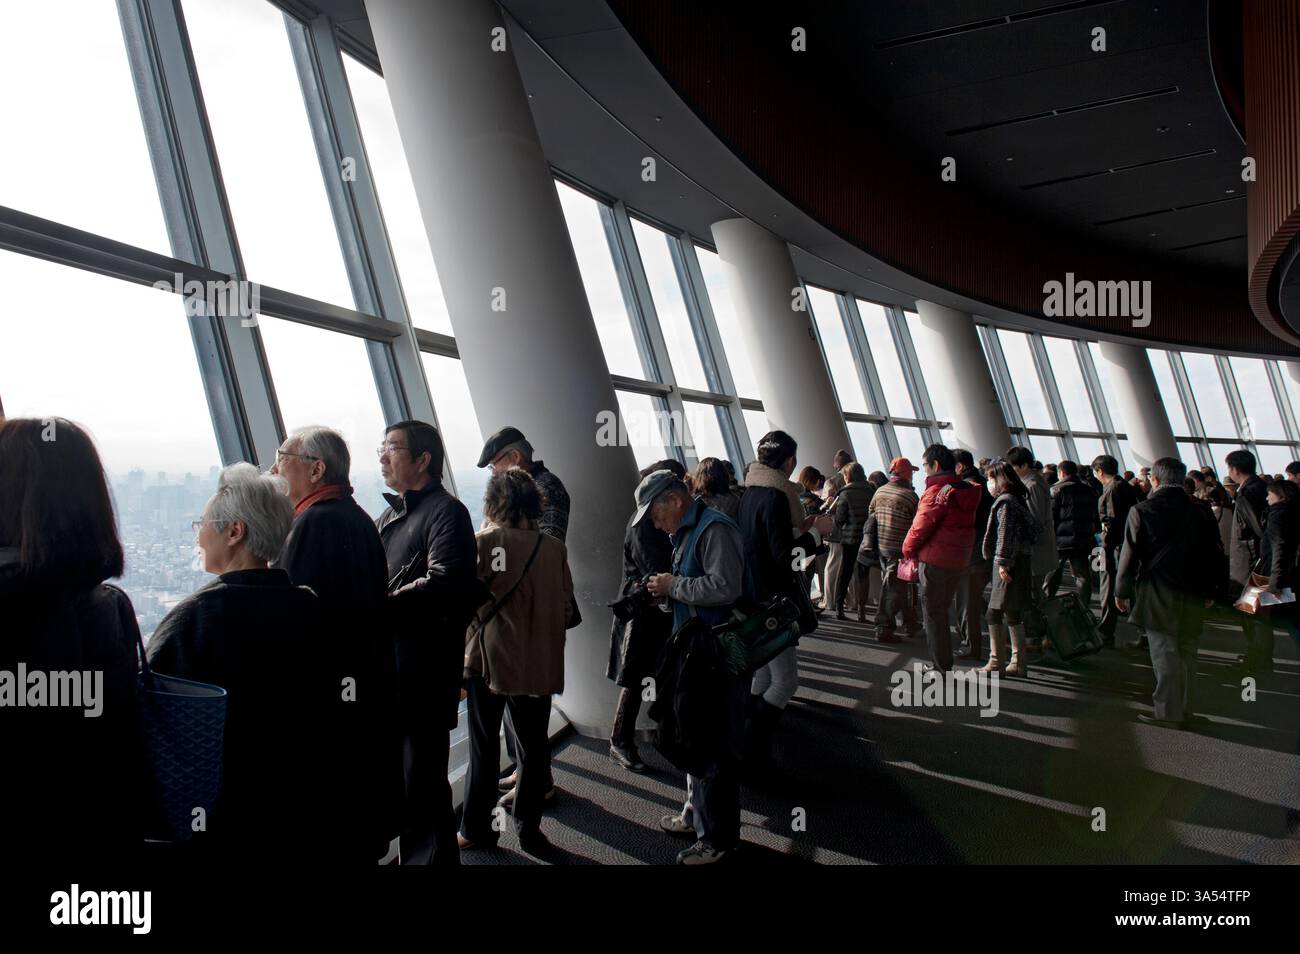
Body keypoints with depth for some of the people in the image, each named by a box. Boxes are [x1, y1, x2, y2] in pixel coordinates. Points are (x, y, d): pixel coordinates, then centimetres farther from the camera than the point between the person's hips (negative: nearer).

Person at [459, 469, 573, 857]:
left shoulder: (482, 543, -10)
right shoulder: (554, 548, -4)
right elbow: (566, 608, 2)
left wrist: (462, 654, 4)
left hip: (489, 661, -1)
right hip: (540, 664, 2)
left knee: (484, 748, 12)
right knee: (533, 748, 13)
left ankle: (476, 828, 22)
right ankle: (529, 828, 20)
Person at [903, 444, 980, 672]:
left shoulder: (937, 492, -17)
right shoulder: (966, 491, 9)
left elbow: (921, 526, -17)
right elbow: (961, 526, 13)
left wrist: (908, 549, 0)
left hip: (935, 561, -8)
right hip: (959, 561, 8)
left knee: (933, 614, 2)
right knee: (942, 611, 19)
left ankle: (941, 668, 6)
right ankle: (942, 664, 27)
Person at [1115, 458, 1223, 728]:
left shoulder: (1142, 511, -8)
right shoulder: (1200, 512, 5)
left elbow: (1129, 554, -7)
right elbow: (1214, 555, 10)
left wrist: (1121, 591, 3)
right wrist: (1208, 592, 19)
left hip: (1158, 593, -4)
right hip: (1193, 595, 5)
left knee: (1164, 653, 0)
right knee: (1186, 653, 13)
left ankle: (1169, 711, 3)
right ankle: (1183, 708, 22)